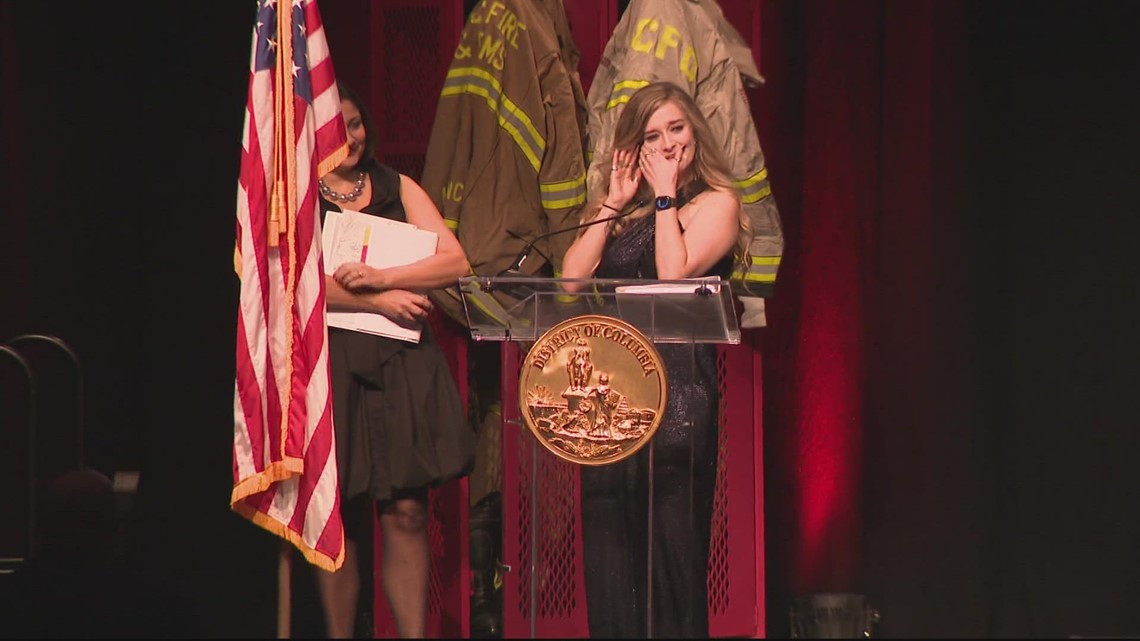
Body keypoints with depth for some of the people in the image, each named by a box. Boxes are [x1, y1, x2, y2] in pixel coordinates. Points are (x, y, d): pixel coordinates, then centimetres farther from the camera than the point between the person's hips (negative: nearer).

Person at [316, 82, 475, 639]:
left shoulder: (398, 190, 15)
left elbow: (455, 261, 4)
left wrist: (380, 278, -10)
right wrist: (378, 300, -13)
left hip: (401, 363, 2)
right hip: (329, 362, -2)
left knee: (406, 511, -4)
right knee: (336, 517, -1)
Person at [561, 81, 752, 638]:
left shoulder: (716, 204, 2)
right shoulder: (619, 209, 19)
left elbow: (675, 275, -14)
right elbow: (573, 277, 5)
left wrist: (665, 196, -6)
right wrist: (615, 202, 6)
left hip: (677, 384, -6)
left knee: (670, 540, -6)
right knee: (607, 538, 4)